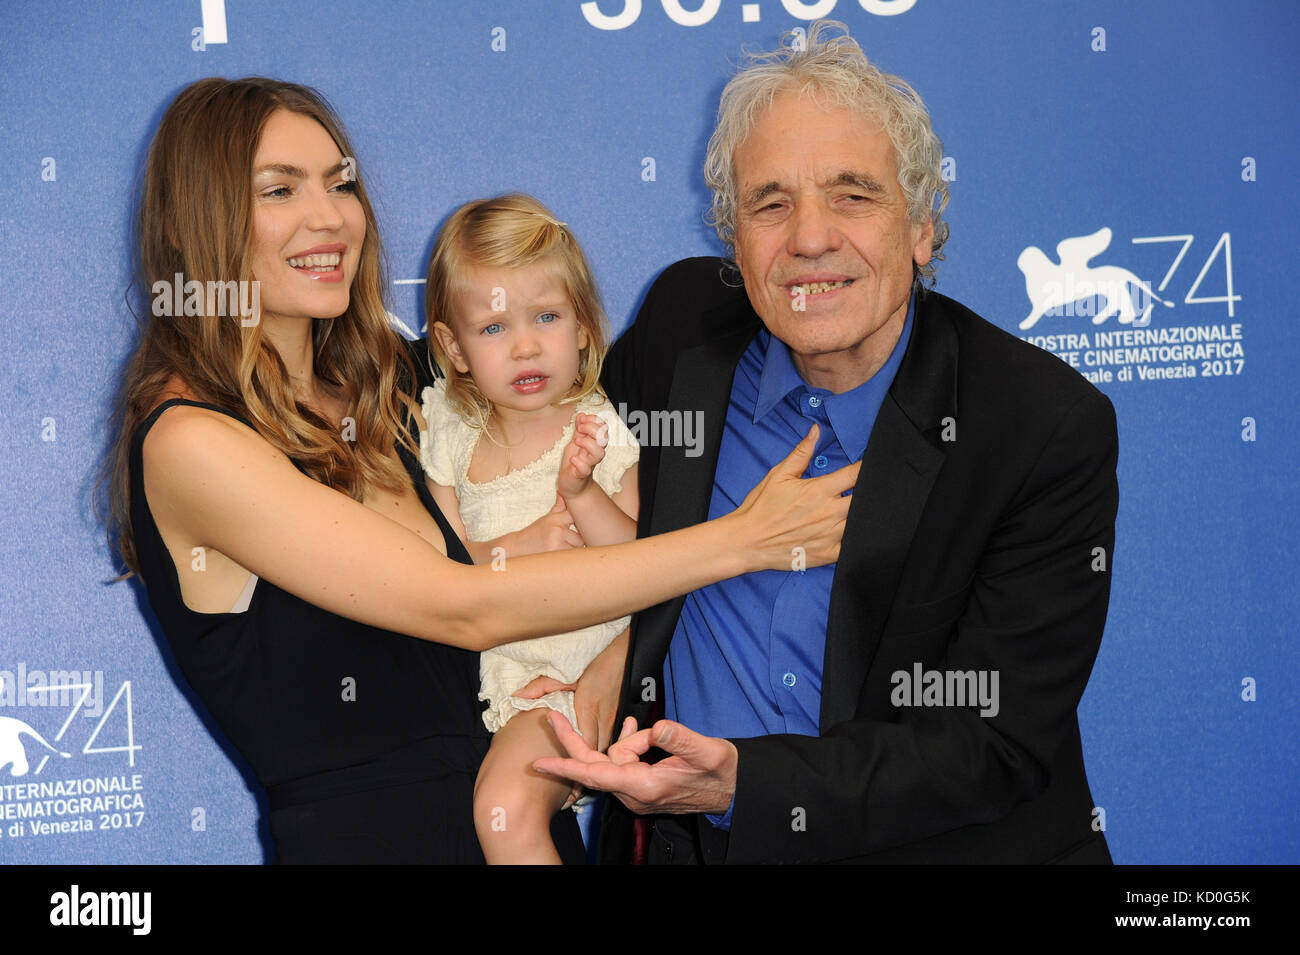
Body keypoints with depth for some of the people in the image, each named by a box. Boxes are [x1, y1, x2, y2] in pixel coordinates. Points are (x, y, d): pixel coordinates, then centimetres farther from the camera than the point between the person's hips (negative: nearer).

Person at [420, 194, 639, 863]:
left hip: (585, 668, -5)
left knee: (505, 806, -23)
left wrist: (582, 493, -26)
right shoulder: (450, 439, 2)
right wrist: (523, 545, -19)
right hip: (491, 665, 5)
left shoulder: (598, 431, -7)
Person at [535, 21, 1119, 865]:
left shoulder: (1056, 431, -11)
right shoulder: (682, 326, -1)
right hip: (688, 838, 3)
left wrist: (745, 783, -23)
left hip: (938, 845, -3)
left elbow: (997, 747, -13)